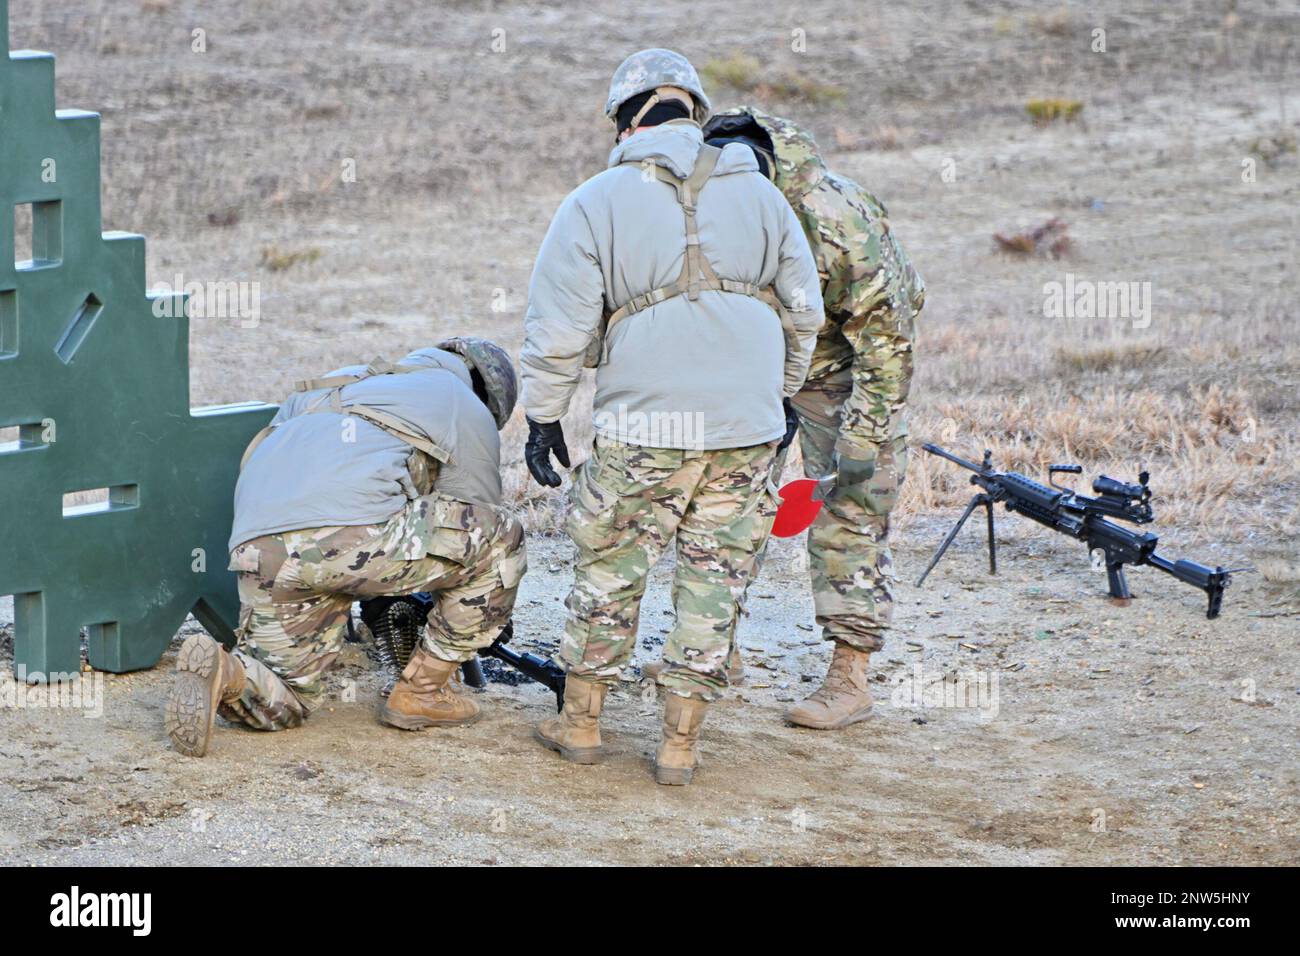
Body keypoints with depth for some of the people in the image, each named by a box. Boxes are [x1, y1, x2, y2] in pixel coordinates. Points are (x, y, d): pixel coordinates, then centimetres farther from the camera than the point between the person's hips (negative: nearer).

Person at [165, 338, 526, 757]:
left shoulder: (342, 381, 40)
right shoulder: (469, 410, 21)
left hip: (256, 547, 6)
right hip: (350, 531, -6)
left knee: (286, 701, 24)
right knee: (503, 539, 14)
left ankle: (220, 673, -9)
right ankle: (421, 694, 15)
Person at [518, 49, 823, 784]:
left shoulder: (596, 204, -1)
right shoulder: (760, 195, 9)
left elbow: (560, 329, -2)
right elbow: (804, 311, 15)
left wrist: (544, 418, 7)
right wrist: (783, 393, 27)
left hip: (645, 429, -2)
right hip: (749, 428, 3)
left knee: (610, 573, 12)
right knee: (715, 582, 7)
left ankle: (580, 723, 21)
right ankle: (681, 744, 10)